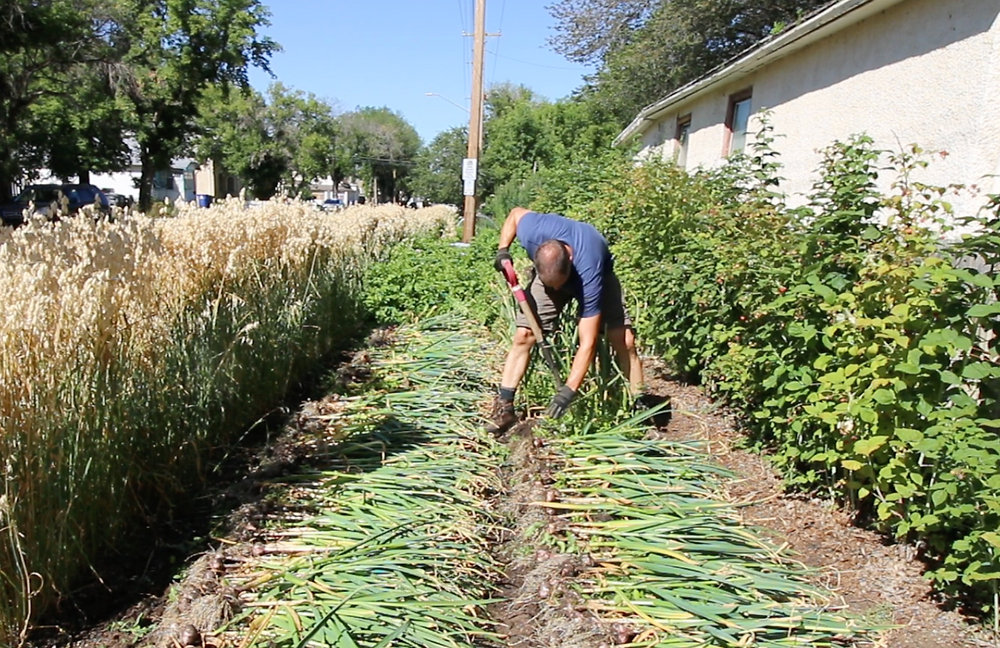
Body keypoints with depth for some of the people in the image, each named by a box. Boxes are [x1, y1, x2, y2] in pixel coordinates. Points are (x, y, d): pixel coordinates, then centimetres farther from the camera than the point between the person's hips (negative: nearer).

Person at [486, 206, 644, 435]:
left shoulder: (590, 274, -44)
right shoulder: (532, 232, -38)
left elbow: (588, 343, -41)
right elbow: (516, 213, -9)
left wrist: (568, 392, -45)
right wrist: (503, 250, -21)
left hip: (599, 274, -2)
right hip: (548, 273, 3)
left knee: (624, 341, -17)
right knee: (523, 336, -11)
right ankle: (505, 408, -5)